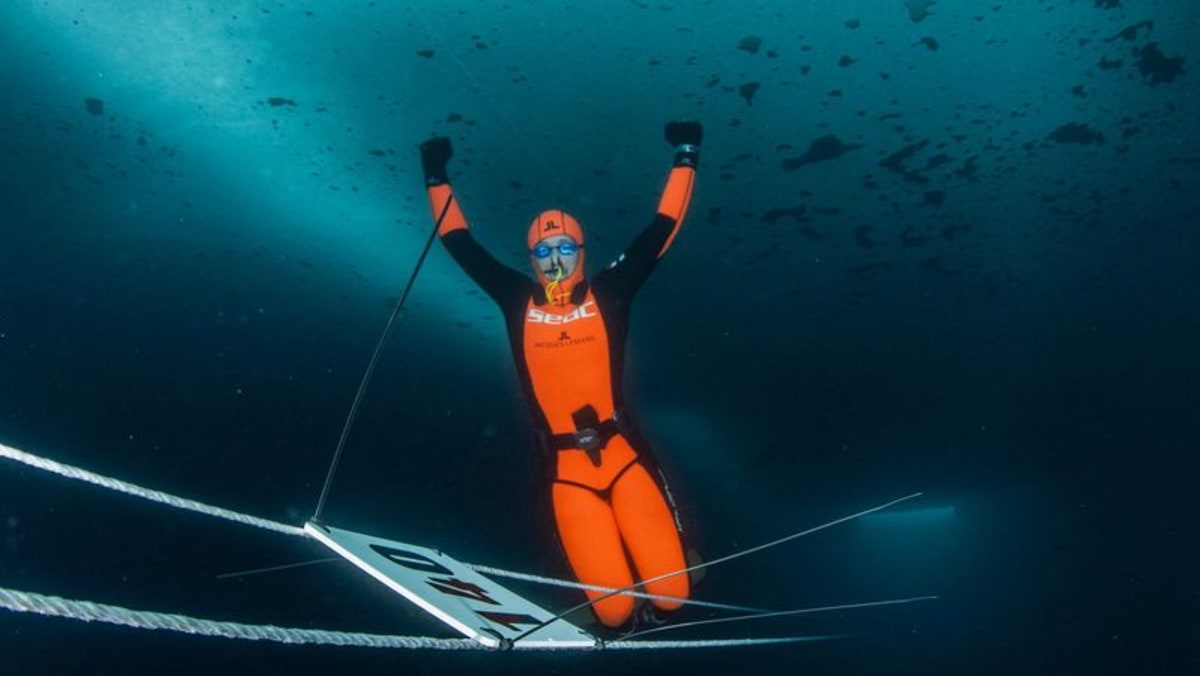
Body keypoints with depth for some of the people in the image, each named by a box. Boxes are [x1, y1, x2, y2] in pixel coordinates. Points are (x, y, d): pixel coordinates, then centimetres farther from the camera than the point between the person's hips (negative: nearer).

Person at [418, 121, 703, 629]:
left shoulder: (607, 293, 4)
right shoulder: (517, 300, 5)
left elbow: (661, 231, 5)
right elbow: (461, 245, 11)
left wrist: (685, 159, 6)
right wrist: (437, 177, 13)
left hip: (624, 454, 0)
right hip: (567, 469, 0)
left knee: (671, 594, -6)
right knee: (614, 611, -6)